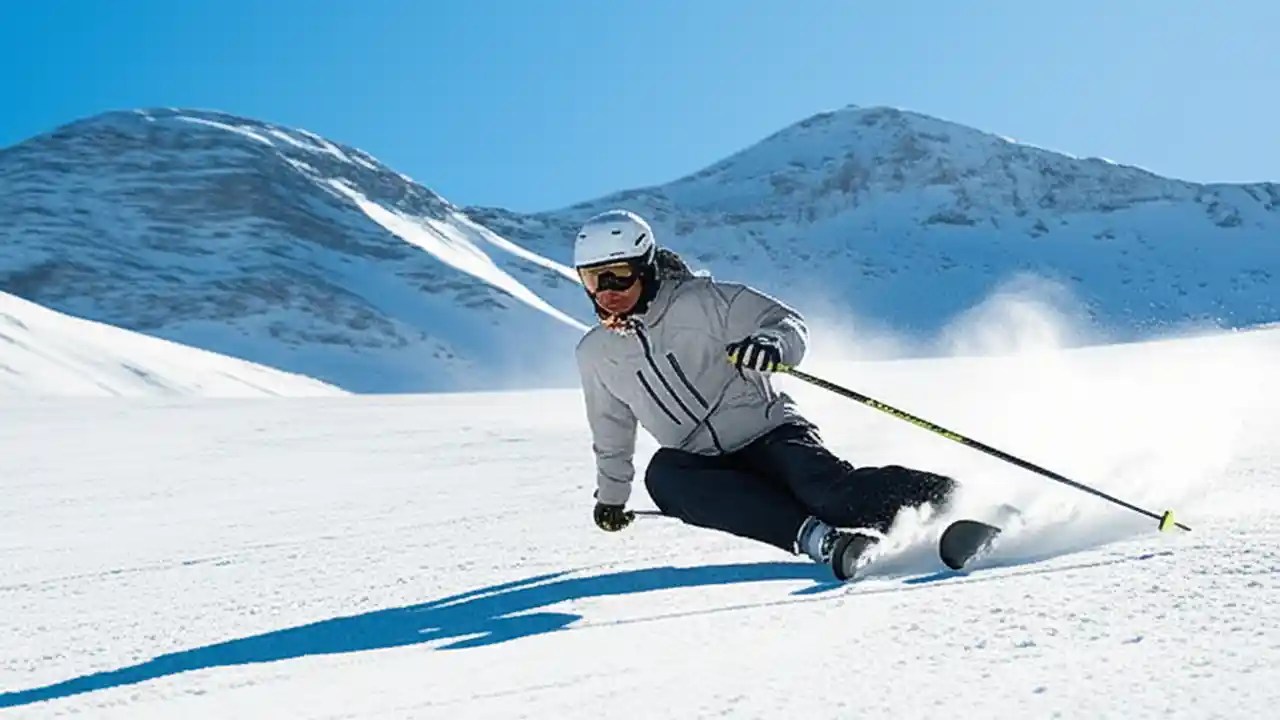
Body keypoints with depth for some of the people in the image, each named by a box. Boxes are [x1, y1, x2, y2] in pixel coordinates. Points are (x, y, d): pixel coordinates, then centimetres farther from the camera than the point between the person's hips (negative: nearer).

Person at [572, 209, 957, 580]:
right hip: (702, 465, 4)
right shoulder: (595, 354, 8)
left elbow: (790, 323, -8)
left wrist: (773, 342, -31)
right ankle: (815, 536, -49)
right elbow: (612, 432, 25)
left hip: (769, 433, -4)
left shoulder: (702, 300, -7)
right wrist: (611, 496, 34)